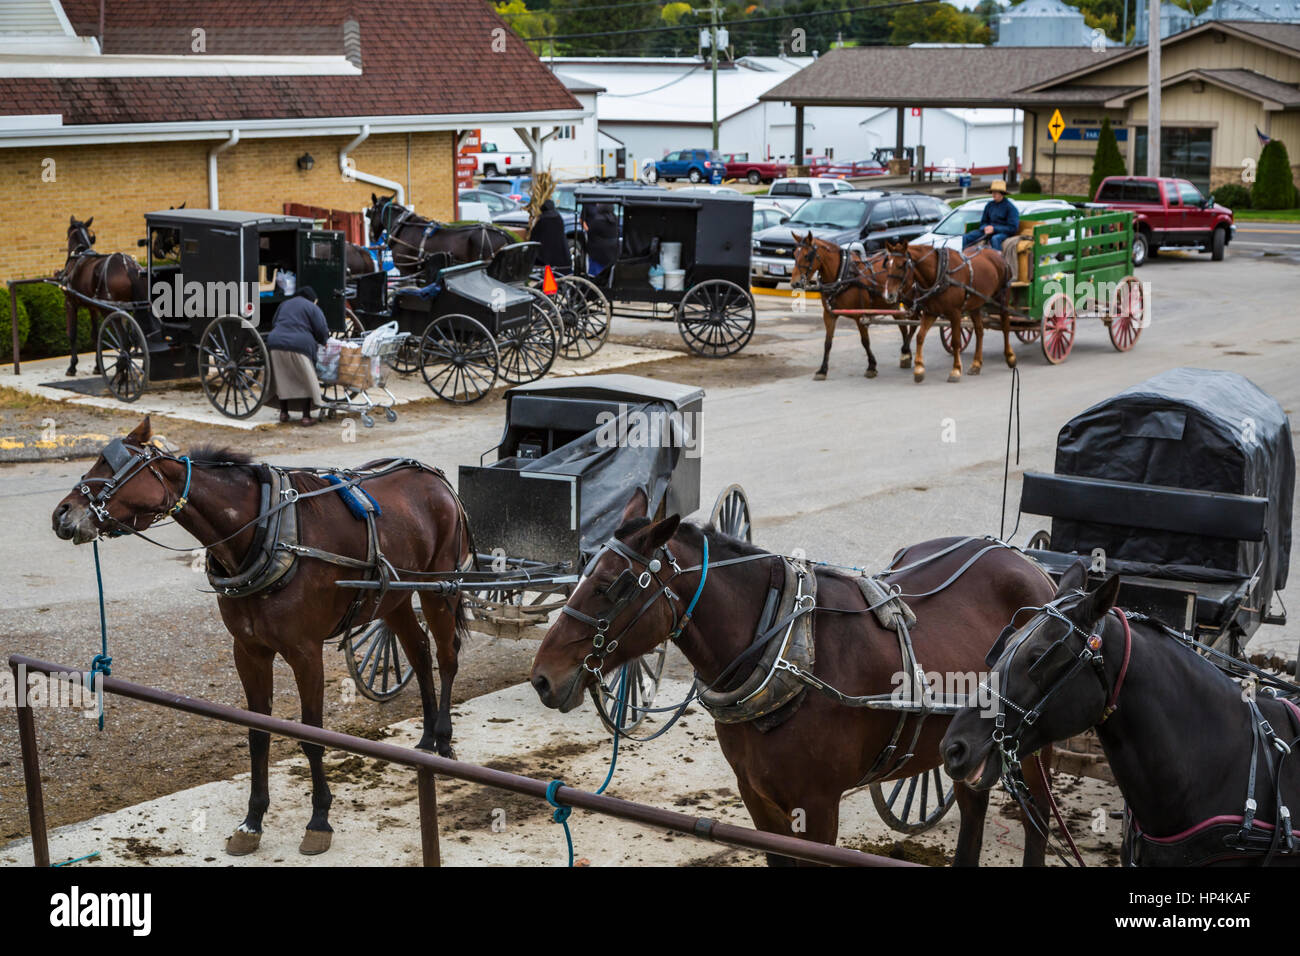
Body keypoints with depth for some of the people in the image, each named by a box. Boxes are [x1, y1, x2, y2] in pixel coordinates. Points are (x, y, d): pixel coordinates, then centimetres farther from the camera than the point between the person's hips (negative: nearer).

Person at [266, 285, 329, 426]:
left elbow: (274, 325, 28)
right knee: (306, 382, 6)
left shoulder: (284, 304, 23)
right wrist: (324, 341, 21)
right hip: (299, 346, -5)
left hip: (276, 343, 5)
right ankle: (306, 417, 4)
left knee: (282, 380, 17)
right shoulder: (313, 308, 7)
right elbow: (322, 333, 1)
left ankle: (283, 413, 22)